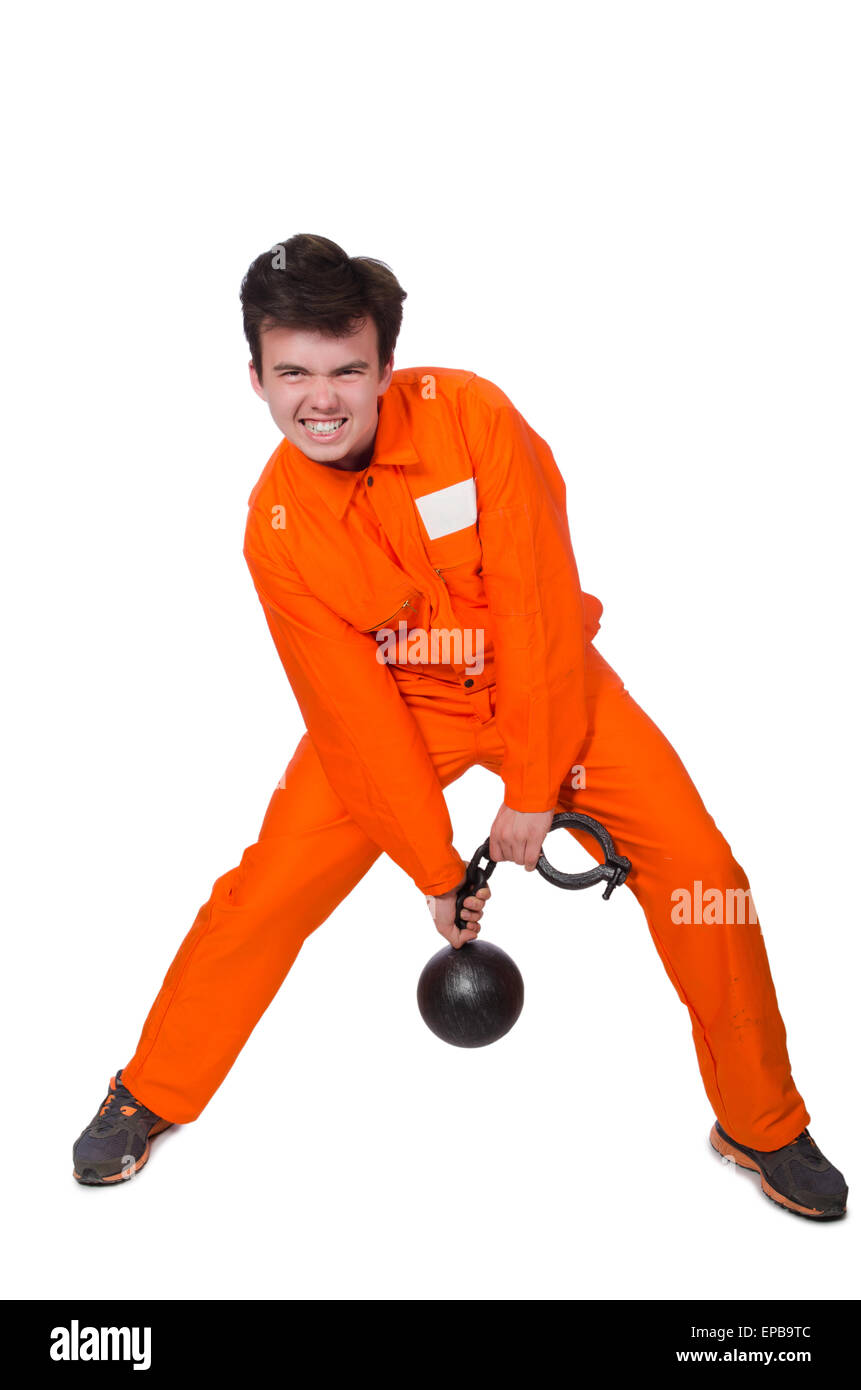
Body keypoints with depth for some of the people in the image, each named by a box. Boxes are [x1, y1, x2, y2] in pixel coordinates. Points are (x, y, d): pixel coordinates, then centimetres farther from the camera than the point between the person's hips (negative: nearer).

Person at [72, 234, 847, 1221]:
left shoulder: (468, 415, -24)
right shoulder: (276, 526, -18)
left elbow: (538, 604, -21)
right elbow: (351, 712, -15)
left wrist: (531, 787, -20)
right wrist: (434, 868, -13)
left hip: (544, 684, 0)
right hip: (395, 704, 1)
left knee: (698, 869, -11)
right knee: (270, 887, -7)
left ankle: (762, 1126, 12)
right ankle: (150, 1094, 19)